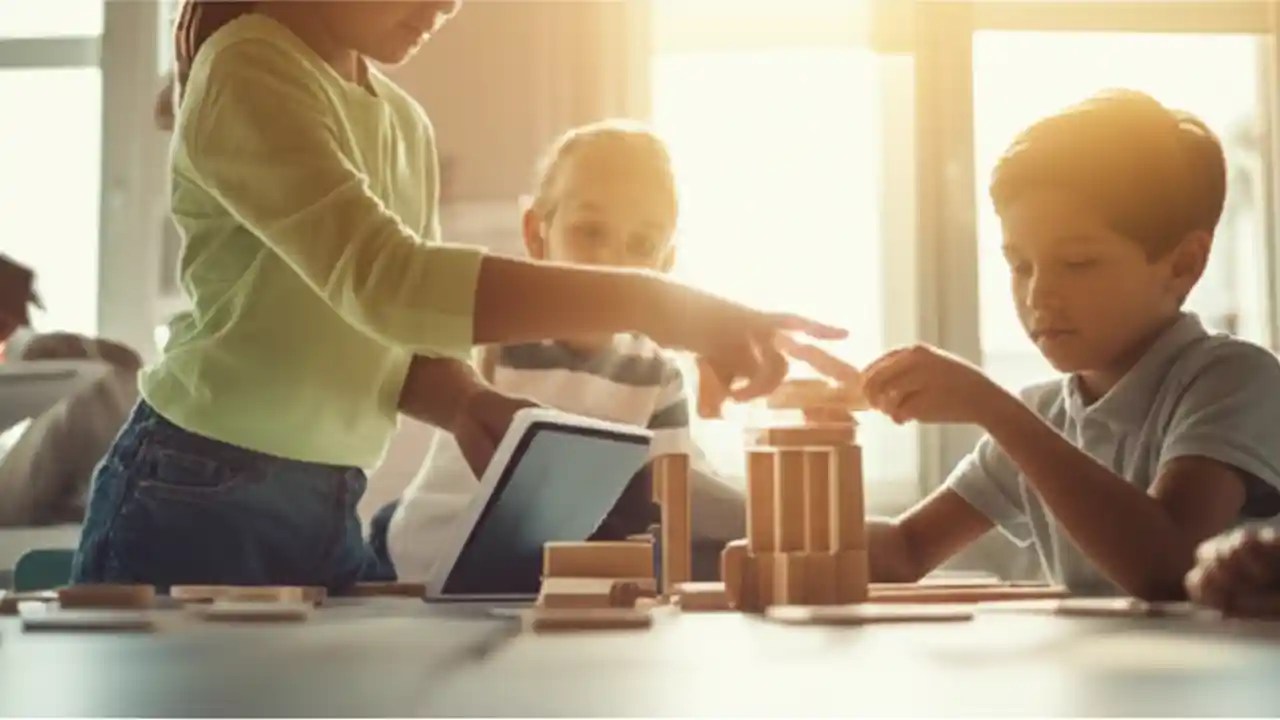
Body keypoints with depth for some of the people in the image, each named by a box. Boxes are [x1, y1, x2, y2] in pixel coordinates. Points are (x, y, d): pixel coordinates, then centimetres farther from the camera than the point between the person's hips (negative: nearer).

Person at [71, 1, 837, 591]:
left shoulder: (408, 125, 8)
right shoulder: (249, 72, -16)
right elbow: (386, 281, -30)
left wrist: (468, 405, -13)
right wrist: (652, 305, -33)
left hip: (330, 515, 7)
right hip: (202, 506, -7)